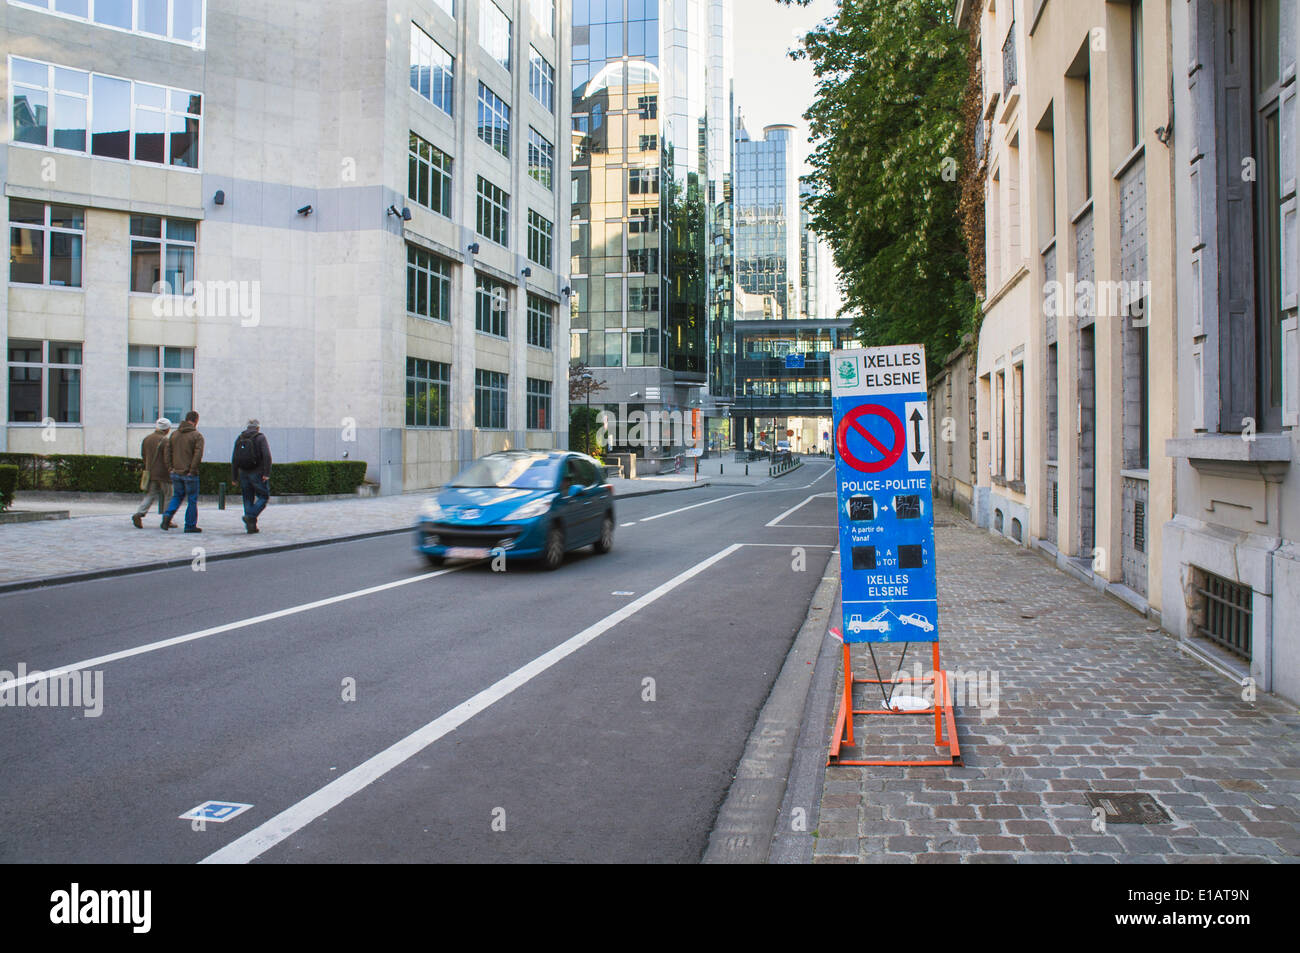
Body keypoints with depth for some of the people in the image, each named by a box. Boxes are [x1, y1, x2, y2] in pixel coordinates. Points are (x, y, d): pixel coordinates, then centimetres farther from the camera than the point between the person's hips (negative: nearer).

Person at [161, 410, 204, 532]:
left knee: (177, 496, 20)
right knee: (192, 500, 4)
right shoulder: (197, 435, -9)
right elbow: (198, 454, -18)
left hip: (176, 472, 5)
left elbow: (167, 451, 7)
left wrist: (170, 468, 6)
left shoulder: (175, 434, 9)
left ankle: (168, 515, -3)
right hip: (190, 474, -5)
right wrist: (192, 470, -14)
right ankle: (190, 525, 7)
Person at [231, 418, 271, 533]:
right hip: (257, 473, -5)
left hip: (243, 473, 5)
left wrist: (234, 477, 12)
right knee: (264, 497, 5)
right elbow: (267, 456, -15)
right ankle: (251, 517, -14)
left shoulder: (239, 438, 11)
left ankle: (251, 526, 8)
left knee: (248, 499, 10)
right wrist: (267, 473, -16)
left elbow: (234, 459, 9)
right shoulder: (260, 437, -3)